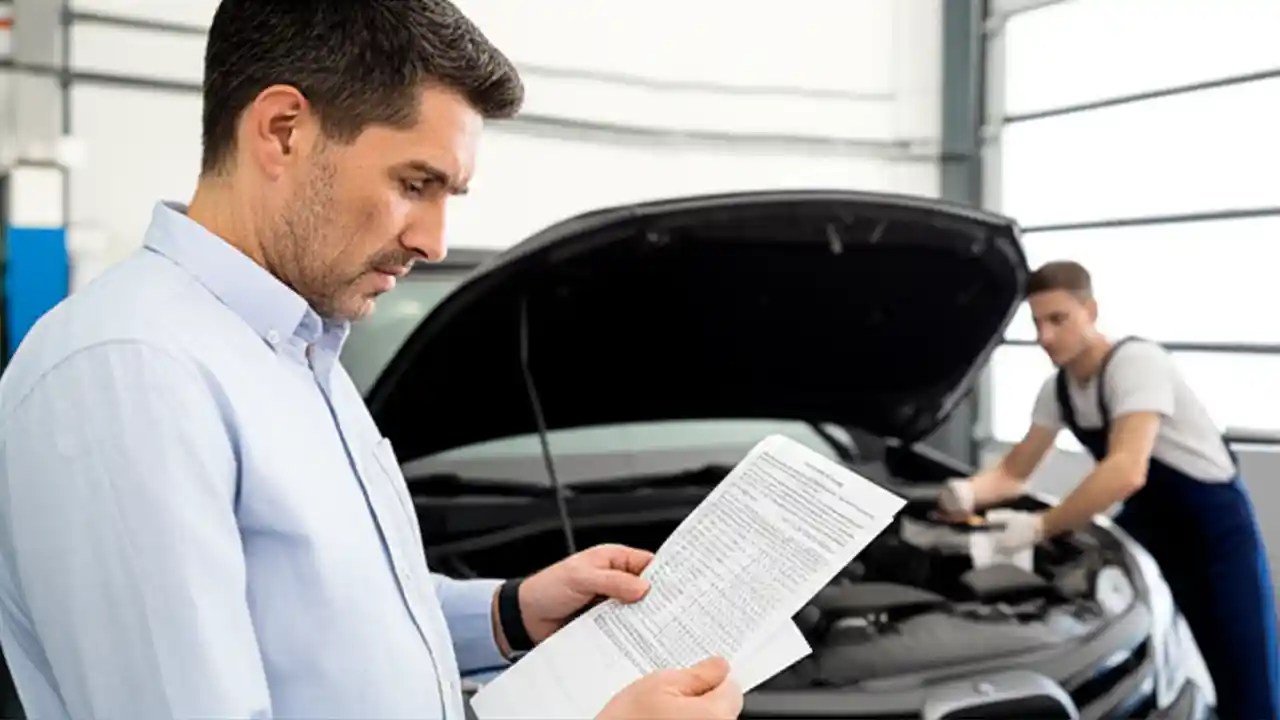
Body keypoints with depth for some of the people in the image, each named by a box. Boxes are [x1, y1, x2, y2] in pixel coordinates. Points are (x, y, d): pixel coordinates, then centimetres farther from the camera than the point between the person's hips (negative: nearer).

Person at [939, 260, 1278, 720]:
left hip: (1213, 525, -7)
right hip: (1146, 523, 7)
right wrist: (968, 492, -17)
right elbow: (1013, 473, 5)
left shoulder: (1136, 362, -25)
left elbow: (1126, 472, -38)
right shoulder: (1057, 388, -1)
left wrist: (1040, 527, -35)